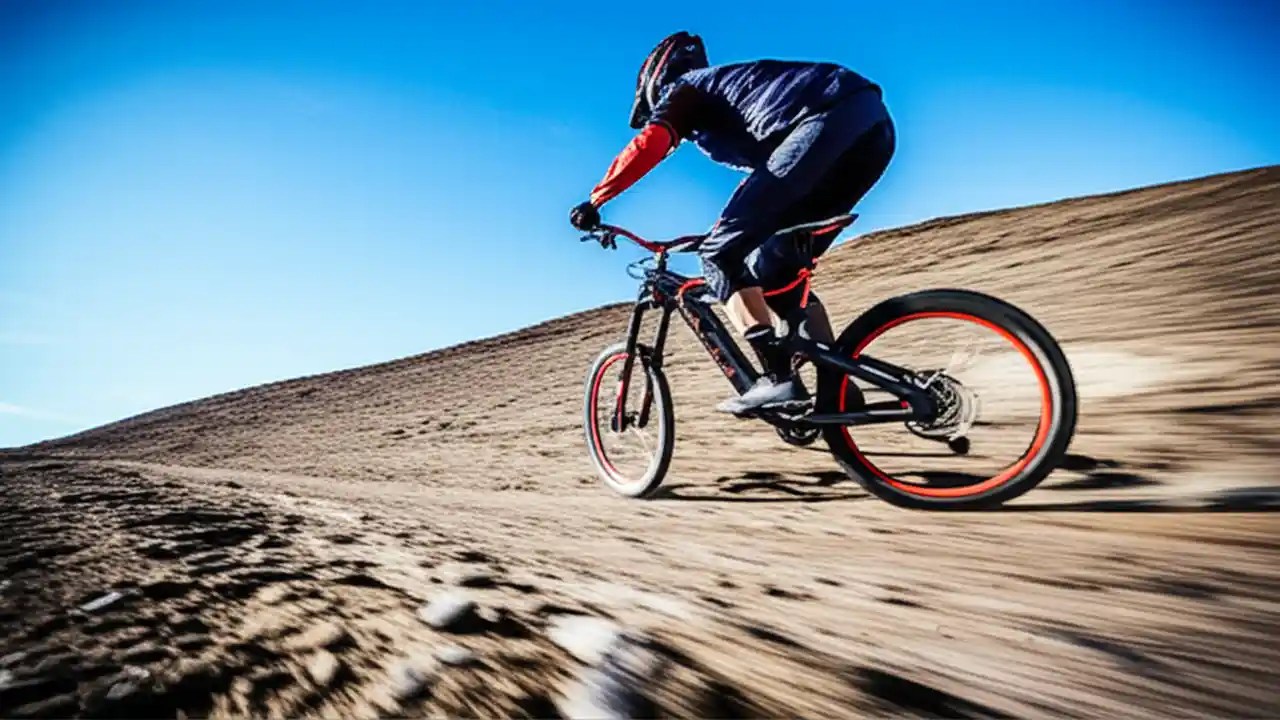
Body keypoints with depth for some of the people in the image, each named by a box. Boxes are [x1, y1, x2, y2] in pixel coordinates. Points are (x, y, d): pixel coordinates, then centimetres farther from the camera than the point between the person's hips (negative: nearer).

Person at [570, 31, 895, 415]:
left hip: (826, 122, -9)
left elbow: (647, 146, -5)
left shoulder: (682, 88, 16)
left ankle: (777, 377, -13)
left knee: (720, 256, -3)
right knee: (773, 269, 14)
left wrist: (593, 202, 5)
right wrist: (731, 230, 55)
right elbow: (772, 178, 45)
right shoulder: (729, 86, 38)